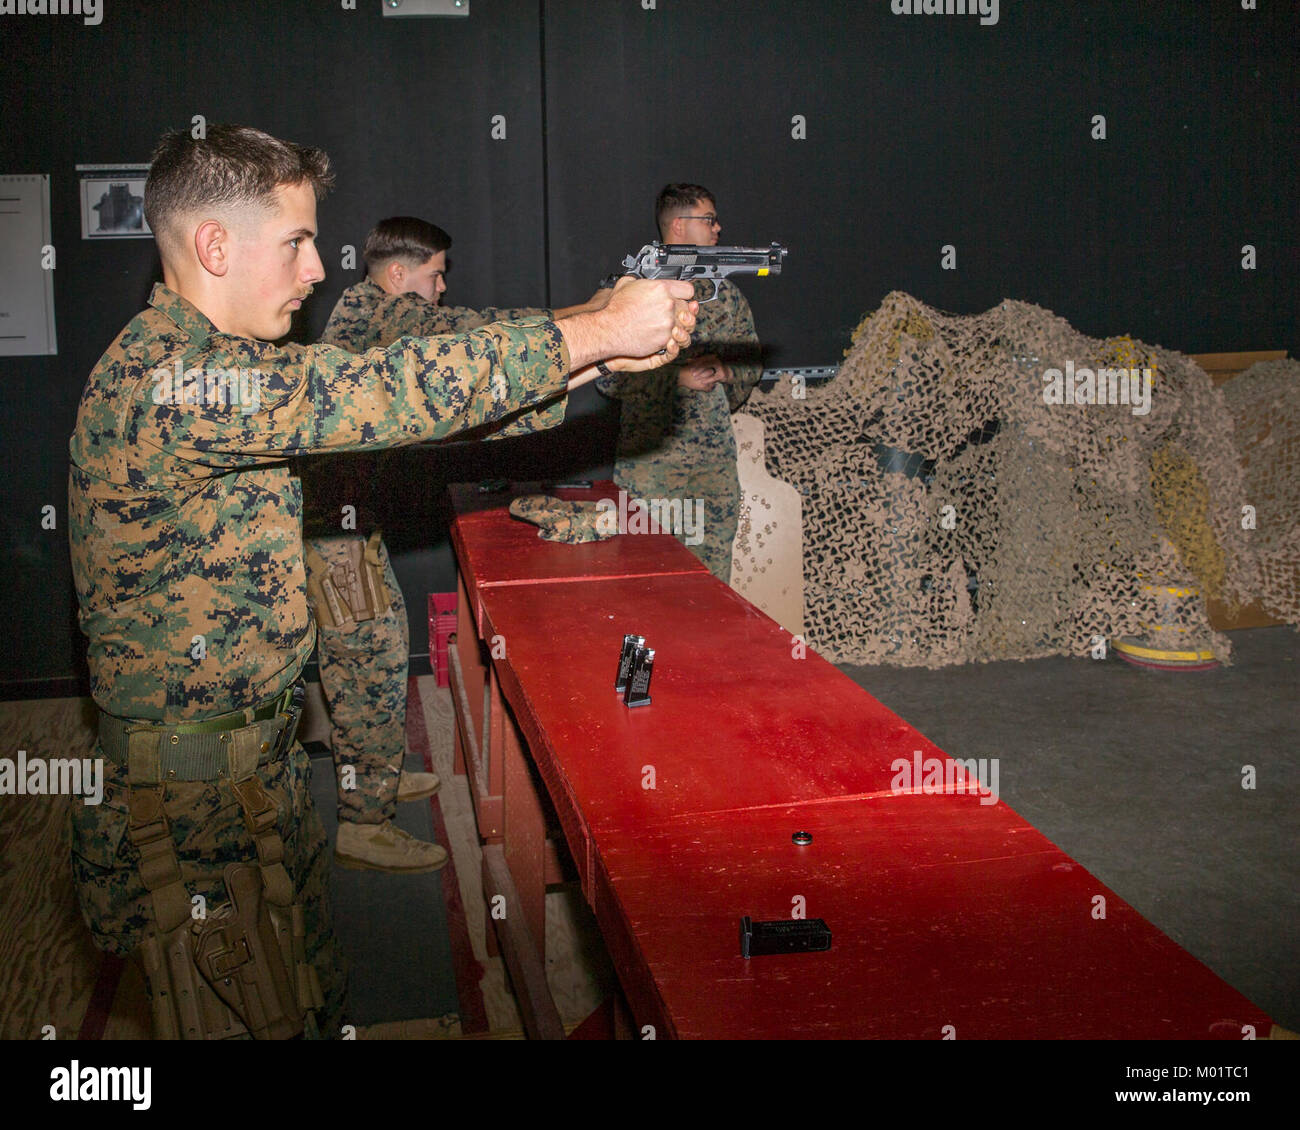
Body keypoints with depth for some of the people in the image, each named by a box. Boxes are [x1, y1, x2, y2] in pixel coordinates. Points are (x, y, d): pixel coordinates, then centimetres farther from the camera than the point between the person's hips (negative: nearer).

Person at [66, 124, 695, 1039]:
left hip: (263, 757, 9)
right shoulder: (163, 381, -25)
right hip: (189, 798, -9)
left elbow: (371, 402, 3)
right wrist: (599, 332, -25)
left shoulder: (221, 365, 7)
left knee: (313, 1000, 22)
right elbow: (391, 394, -31)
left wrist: (596, 352, -5)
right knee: (248, 1020, 8)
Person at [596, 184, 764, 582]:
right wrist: (677, 378, -17)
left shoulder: (725, 293, 12)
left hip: (716, 459, 4)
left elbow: (753, 361, 17)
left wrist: (725, 371, -6)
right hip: (649, 457, -4)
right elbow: (607, 375, -8)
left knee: (713, 575, 6)